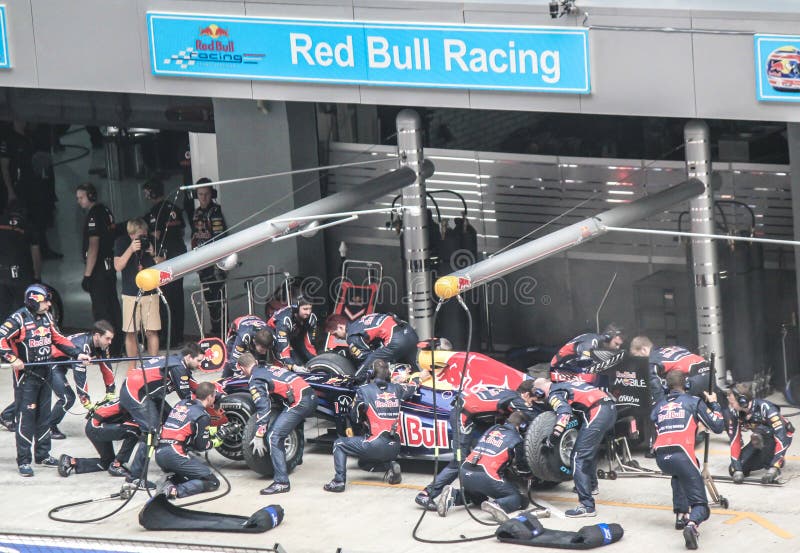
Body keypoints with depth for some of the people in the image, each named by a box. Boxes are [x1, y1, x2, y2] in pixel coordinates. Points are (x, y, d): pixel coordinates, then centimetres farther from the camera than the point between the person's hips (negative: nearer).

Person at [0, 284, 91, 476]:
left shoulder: (45, 318, 11)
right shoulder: (19, 318, -13)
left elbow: (58, 338, 16)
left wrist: (77, 354, 6)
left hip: (44, 374, 8)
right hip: (25, 375, -8)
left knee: (44, 415, 13)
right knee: (25, 417, -6)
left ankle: (43, 455, 24)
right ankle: (23, 461, -3)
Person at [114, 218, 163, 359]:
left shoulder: (151, 242, 1)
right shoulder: (121, 243, -2)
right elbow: (118, 266, -11)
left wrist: (154, 255, -15)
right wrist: (131, 249, -21)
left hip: (150, 293, 1)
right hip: (130, 294, -1)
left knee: (152, 331, -2)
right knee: (130, 333, 1)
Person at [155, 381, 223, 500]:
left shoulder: (181, 404, 16)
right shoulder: (202, 415, -6)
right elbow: (201, 446, -4)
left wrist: (209, 430, 34)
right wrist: (214, 443, 18)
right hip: (175, 455, -8)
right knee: (212, 482, -3)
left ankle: (171, 481, 1)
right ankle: (176, 491, -23)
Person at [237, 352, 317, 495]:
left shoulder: (255, 380, -1)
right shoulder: (271, 368, 23)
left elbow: (263, 407, -10)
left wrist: (259, 436, -8)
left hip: (299, 402, -9)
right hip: (312, 396, 9)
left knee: (274, 437, -11)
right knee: (297, 423, 39)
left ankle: (281, 482, -19)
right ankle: (297, 458, 60)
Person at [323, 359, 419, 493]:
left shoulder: (364, 390, -3)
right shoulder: (396, 389, 9)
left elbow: (354, 418, 7)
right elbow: (412, 388, 31)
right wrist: (418, 380, 53)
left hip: (375, 445, -5)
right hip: (394, 449, 5)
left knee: (339, 444, 14)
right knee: (363, 463, 31)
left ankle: (339, 481, -2)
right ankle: (390, 465, 5)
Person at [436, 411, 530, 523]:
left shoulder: (492, 429, 23)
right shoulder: (516, 438, 9)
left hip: (465, 472, 6)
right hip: (486, 476, -6)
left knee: (477, 496, 37)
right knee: (520, 500, 4)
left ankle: (453, 495, 5)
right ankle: (497, 505, -27)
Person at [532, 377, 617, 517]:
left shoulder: (554, 394, 0)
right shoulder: (565, 386, 27)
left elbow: (564, 411, -19)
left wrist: (553, 438, -19)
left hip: (597, 412, -9)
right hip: (611, 408, 9)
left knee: (579, 457, -8)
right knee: (591, 450, 31)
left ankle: (587, 506, -16)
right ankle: (591, 486, 52)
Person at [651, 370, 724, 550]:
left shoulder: (659, 405, 25)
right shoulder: (694, 402, 15)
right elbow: (717, 427, 15)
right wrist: (714, 404, 30)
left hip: (660, 457, 4)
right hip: (681, 453, -4)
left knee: (678, 474, 40)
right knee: (699, 503, 0)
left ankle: (681, 515, 25)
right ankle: (692, 524, -35)